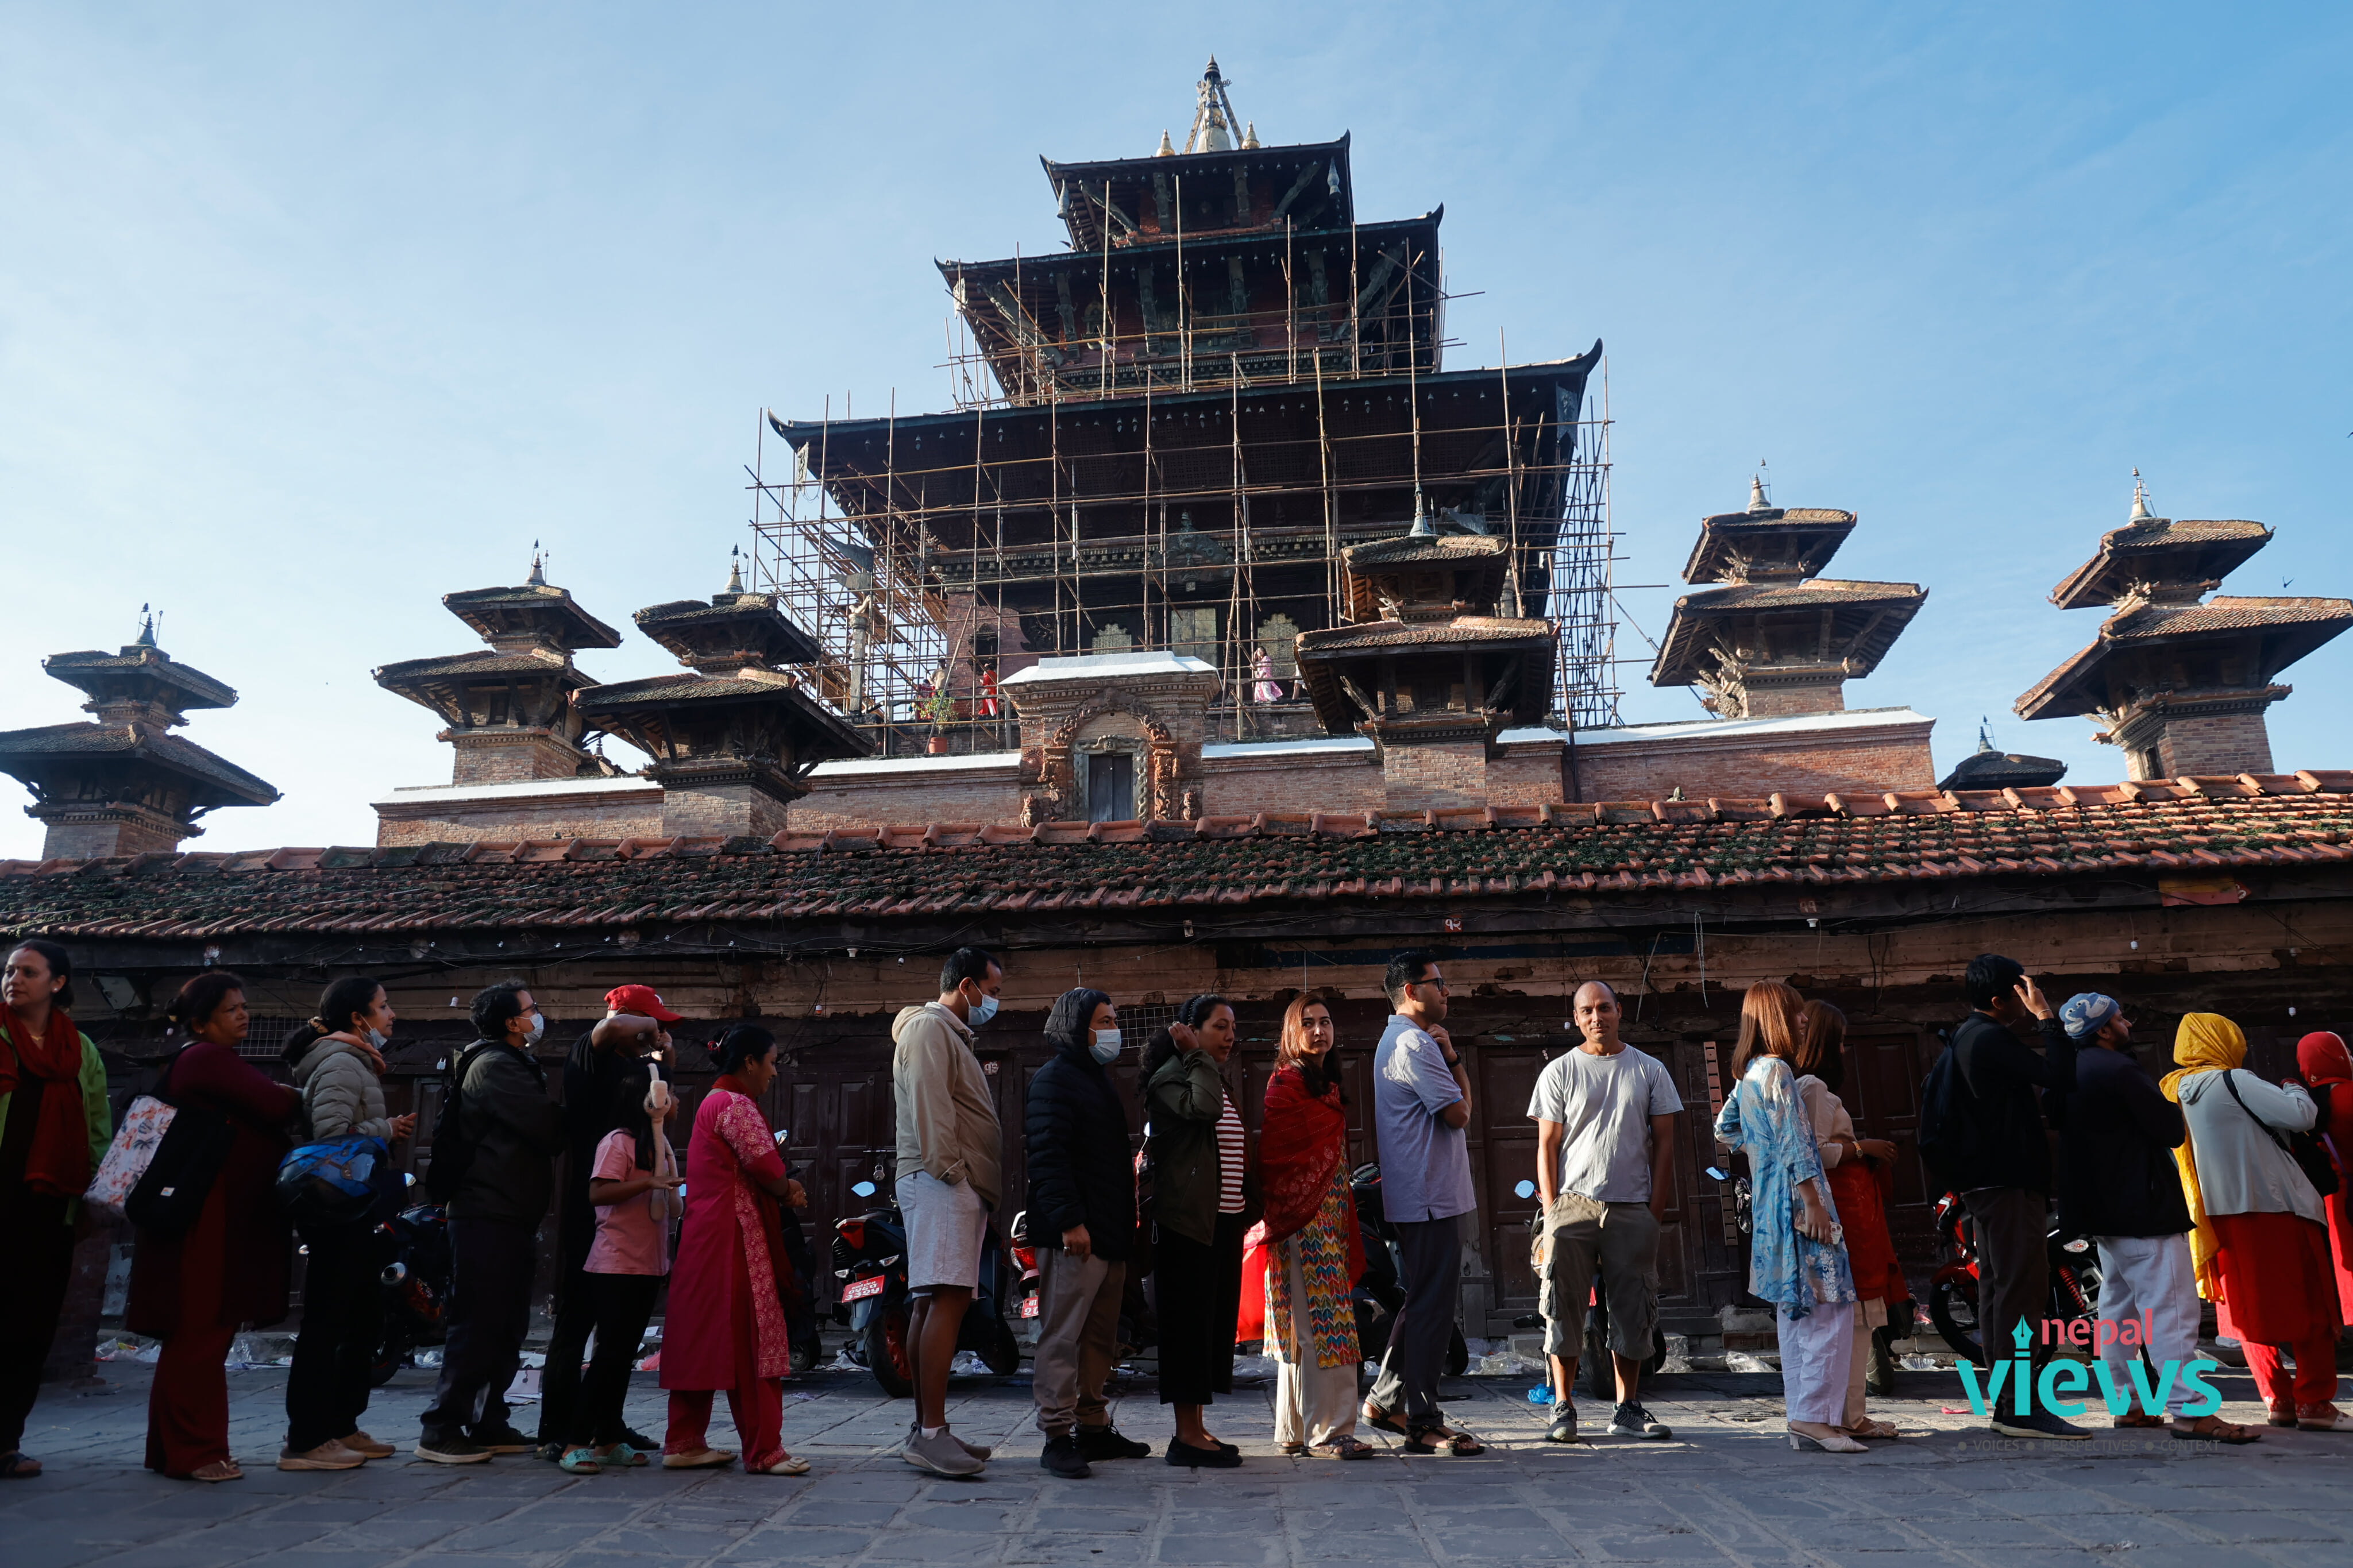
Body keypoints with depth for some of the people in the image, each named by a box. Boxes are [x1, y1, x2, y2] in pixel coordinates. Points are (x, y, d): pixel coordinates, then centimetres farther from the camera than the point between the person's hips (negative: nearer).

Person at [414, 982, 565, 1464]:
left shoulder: (512, 1064, 21)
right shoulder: (495, 1066, -12)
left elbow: (541, 1129, 18)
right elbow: (548, 1126, -21)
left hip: (510, 1216, 10)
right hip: (489, 1216, -10)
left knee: (508, 1325, 13)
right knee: (479, 1324, -7)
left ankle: (488, 1423, 20)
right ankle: (442, 1430, -2)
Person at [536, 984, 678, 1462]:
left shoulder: (630, 1064, 17)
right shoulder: (589, 1053, -9)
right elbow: (611, 1027, -31)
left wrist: (659, 1051, 16)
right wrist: (648, 1024, -13)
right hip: (587, 1210, -9)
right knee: (575, 1319, -5)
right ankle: (555, 1431, 2)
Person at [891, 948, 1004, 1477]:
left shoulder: (951, 1035, 27)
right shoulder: (929, 1027, -5)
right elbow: (928, 1104, -17)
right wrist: (950, 1170, -19)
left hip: (956, 1188, 10)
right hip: (940, 1182, -10)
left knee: (930, 1304, 9)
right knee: (947, 1299, -16)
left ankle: (927, 1430, 11)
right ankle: (931, 1432, -18)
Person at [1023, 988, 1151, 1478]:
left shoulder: (1099, 1079, 22)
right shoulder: (1054, 1078, -8)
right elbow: (1048, 1155, -18)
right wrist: (1069, 1220, -24)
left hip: (1109, 1234, 10)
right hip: (1073, 1235, -10)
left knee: (1101, 1336, 13)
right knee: (1063, 1334, -6)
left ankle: (1093, 1428, 22)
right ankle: (1057, 1435, -2)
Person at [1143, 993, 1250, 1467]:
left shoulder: (1217, 1083, 20)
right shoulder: (1169, 1077, -8)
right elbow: (1202, 1107, -29)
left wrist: (1246, 1207, 20)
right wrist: (1195, 1055, -17)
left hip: (1223, 1220, 9)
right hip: (1188, 1219, -9)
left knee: (1215, 1321, 10)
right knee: (1190, 1321, -6)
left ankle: (1197, 1427, 18)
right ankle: (1187, 1436, -2)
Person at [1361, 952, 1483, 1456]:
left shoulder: (1396, 1042, 19)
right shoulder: (1414, 1043, -15)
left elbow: (1460, 1100, 18)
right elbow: (1459, 1113, -15)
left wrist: (1451, 1058, 2)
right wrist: (1452, 1061, 0)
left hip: (1420, 1195, 11)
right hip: (1431, 1194, -11)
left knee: (1423, 1301, 18)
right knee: (1433, 1305, -5)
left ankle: (1386, 1399, 25)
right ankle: (1424, 1423, 0)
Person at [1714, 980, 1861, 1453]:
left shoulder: (1746, 1075, 16)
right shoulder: (1775, 1070, -12)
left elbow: (1724, 1131, 27)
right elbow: (1793, 1143, -17)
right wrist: (1812, 1201, -17)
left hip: (1769, 1207, 10)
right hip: (1795, 1202, -10)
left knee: (1795, 1312, 11)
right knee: (1831, 1310, -9)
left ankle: (1801, 1419, 14)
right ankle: (1815, 1416, -10)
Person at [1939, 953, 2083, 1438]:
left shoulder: (1963, 1039, 17)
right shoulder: (1991, 1039, -15)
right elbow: (2060, 1077, -22)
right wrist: (2046, 1017, -15)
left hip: (1983, 1180, 10)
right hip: (2009, 1181, -10)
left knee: (1998, 1289, 11)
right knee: (2023, 1289, -10)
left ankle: (2006, 1404, 16)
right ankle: (2023, 1408, -10)